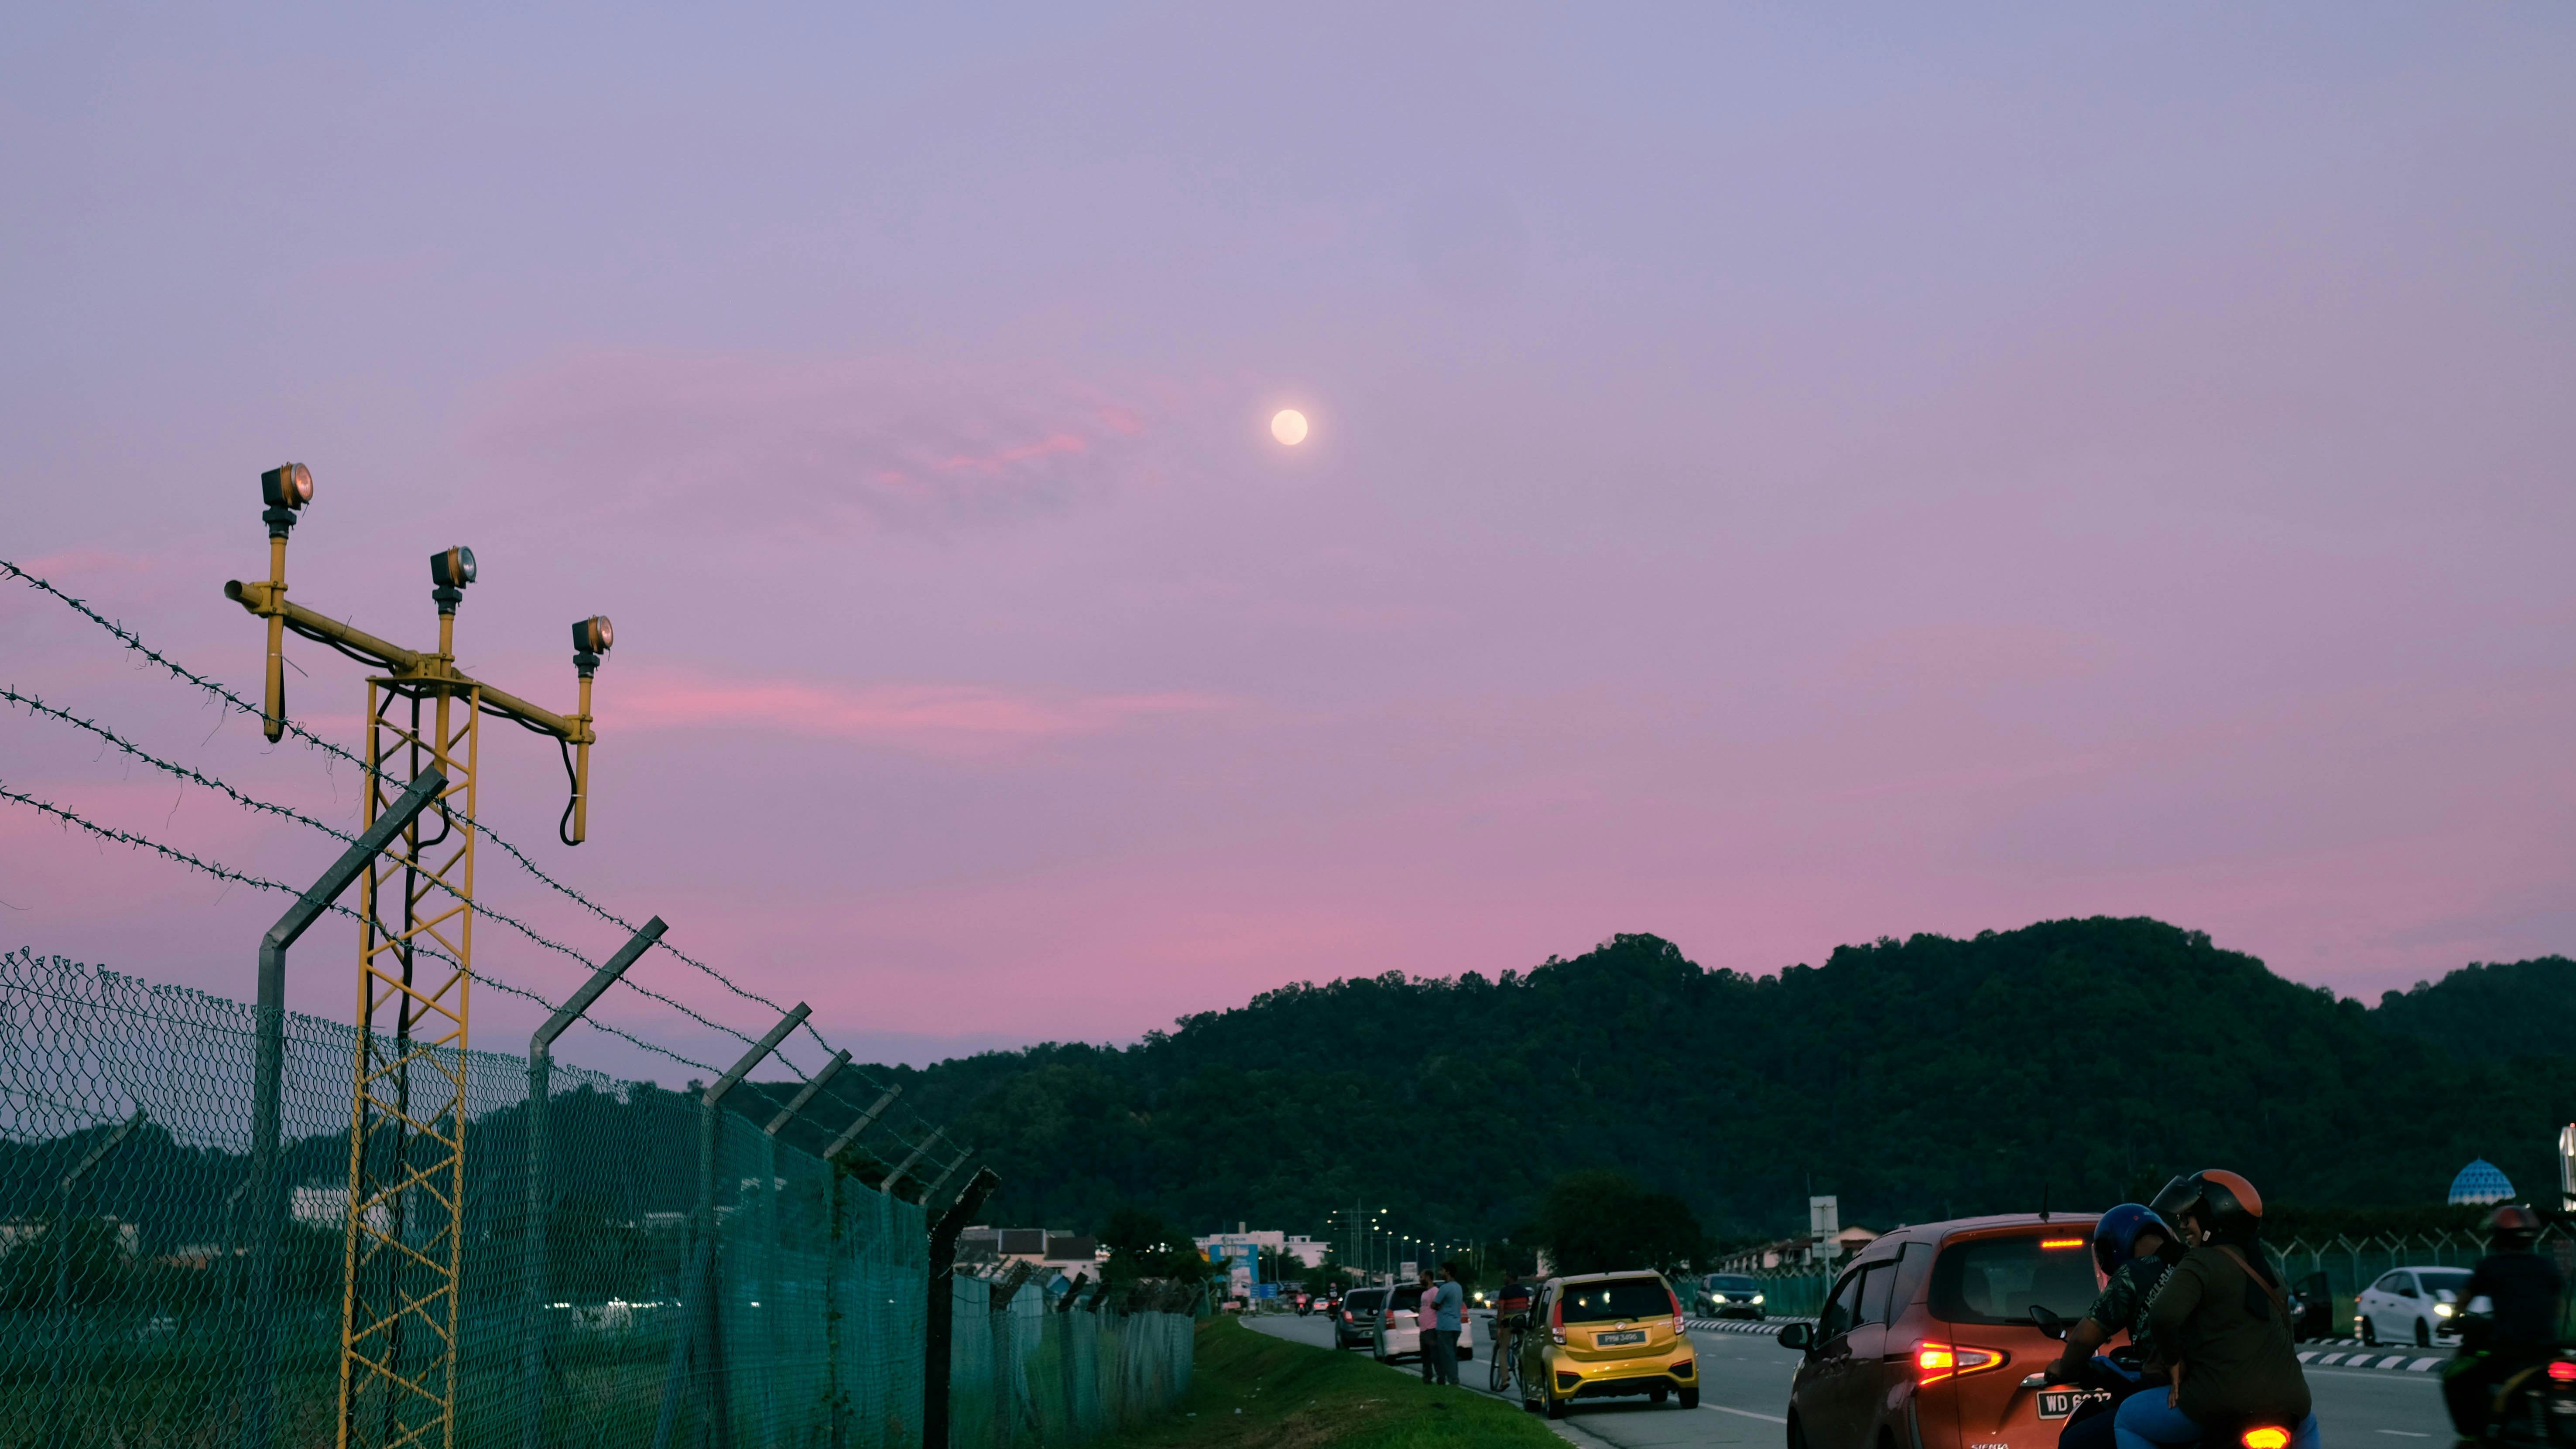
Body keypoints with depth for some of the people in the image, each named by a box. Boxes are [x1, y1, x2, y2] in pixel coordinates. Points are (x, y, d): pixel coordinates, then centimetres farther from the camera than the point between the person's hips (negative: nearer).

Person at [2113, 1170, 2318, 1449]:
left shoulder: (2201, 1263, -4)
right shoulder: (2270, 1272, 20)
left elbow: (2164, 1316, -21)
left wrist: (2173, 1361, -5)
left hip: (2221, 1400, -7)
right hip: (2285, 1402, 7)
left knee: (2127, 1419, 14)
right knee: (2305, 1425, 43)